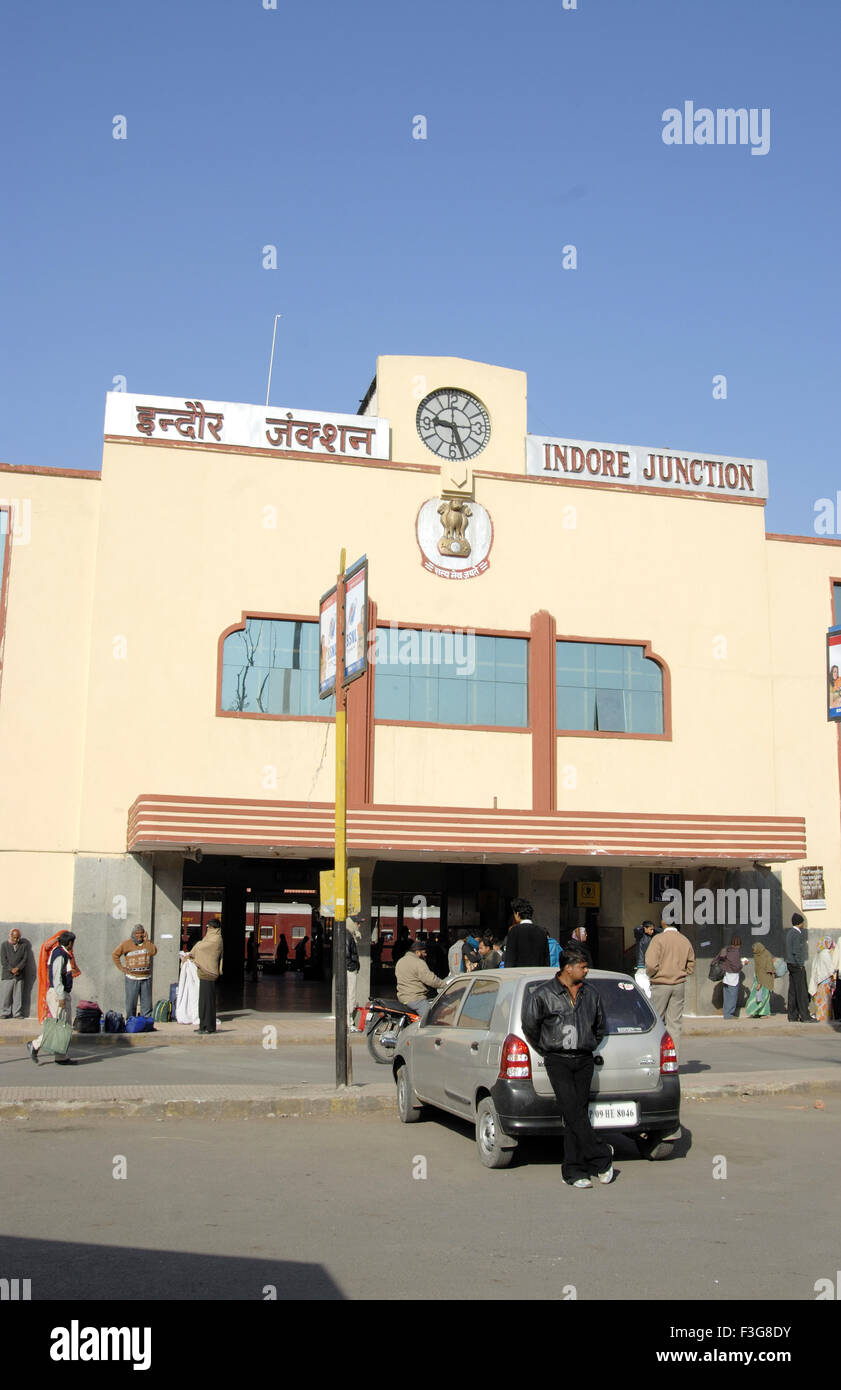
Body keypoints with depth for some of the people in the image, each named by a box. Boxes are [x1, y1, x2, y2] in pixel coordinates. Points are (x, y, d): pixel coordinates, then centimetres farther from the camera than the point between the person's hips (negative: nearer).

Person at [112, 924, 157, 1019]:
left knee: (147, 1002, 2)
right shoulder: (126, 944, 1)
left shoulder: (148, 943, 8)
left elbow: (153, 952, -10)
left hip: (146, 978, 2)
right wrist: (121, 967, -2)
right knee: (131, 1002, 3)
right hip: (132, 978, -2)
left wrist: (146, 940, -9)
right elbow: (115, 954, 2)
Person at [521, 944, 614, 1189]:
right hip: (558, 1061, -3)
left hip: (584, 1061, 3)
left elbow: (600, 1026, 26)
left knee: (577, 1114, 1)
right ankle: (601, 1158, -4)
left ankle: (574, 1171, 5)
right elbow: (530, 1026, 4)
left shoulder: (591, 993, 11)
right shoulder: (543, 994, -3)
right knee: (573, 1113, -13)